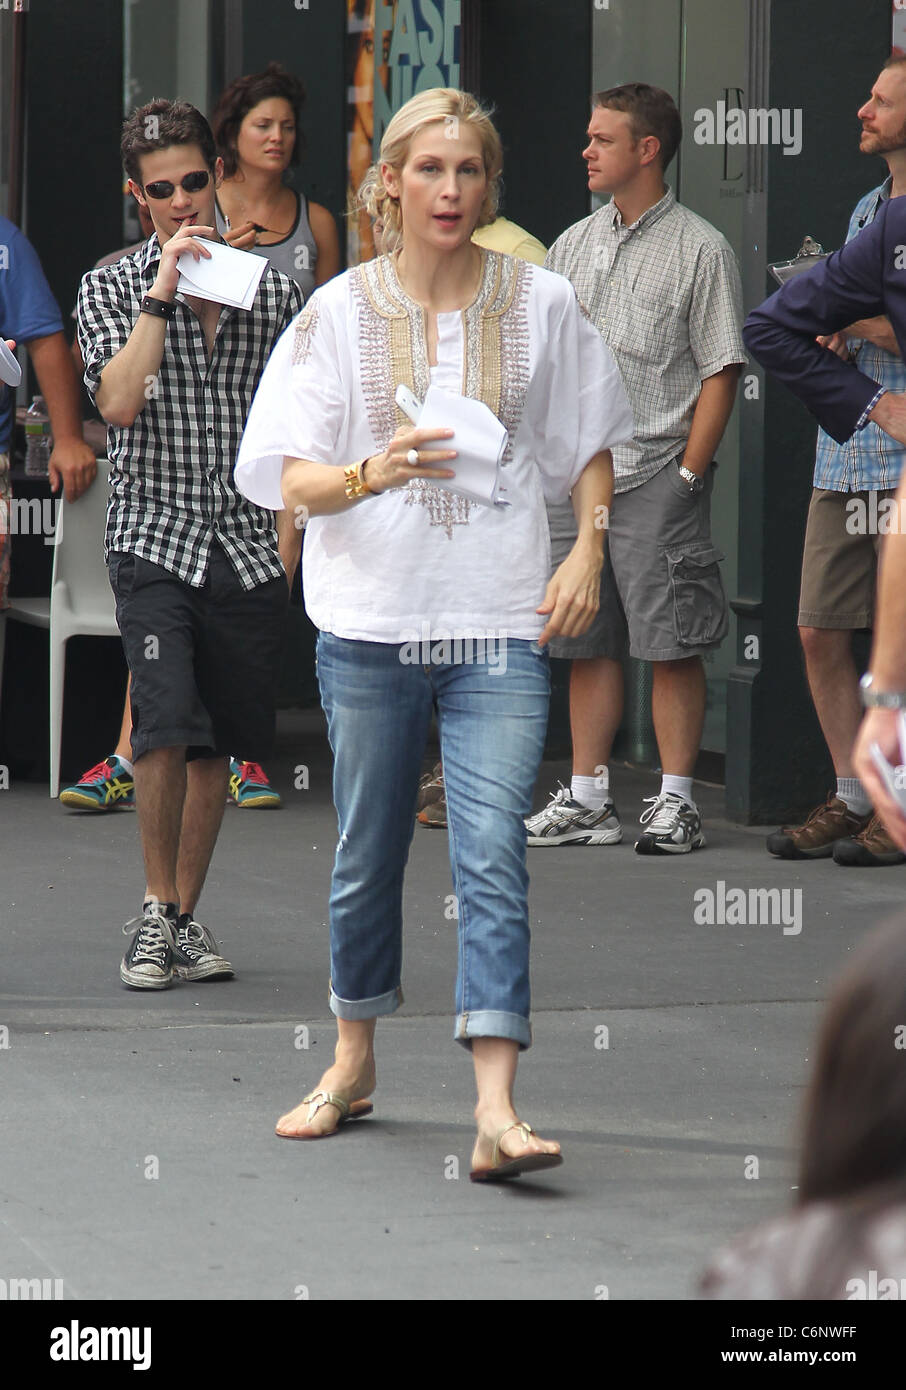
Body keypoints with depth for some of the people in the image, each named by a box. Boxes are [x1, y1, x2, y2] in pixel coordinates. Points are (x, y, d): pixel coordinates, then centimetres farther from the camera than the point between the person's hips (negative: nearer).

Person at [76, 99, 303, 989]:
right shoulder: (111, 288, 1)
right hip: (153, 539, -3)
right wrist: (162, 292, -16)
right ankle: (155, 913, -2)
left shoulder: (271, 288, 7)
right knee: (167, 728, -17)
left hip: (245, 546, 3)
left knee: (217, 744, 7)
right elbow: (119, 402, -15)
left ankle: (185, 918, 19)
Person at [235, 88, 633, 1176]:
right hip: (369, 620, 1)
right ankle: (353, 1064, 32)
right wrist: (371, 475, -24)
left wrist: (589, 551, 1)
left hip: (499, 627, -1)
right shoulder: (341, 310, 0)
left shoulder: (540, 303, 2)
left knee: (492, 859, -11)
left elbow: (589, 441, 16)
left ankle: (496, 1109, -16)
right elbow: (292, 480, -4)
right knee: (367, 856, 12)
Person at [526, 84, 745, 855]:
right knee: (588, 642, 8)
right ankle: (588, 799, 14)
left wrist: (687, 474, -12)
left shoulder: (699, 249, -3)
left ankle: (676, 801, 2)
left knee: (671, 644, -3)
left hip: (658, 478, -5)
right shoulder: (572, 245, 14)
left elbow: (721, 371, -6)